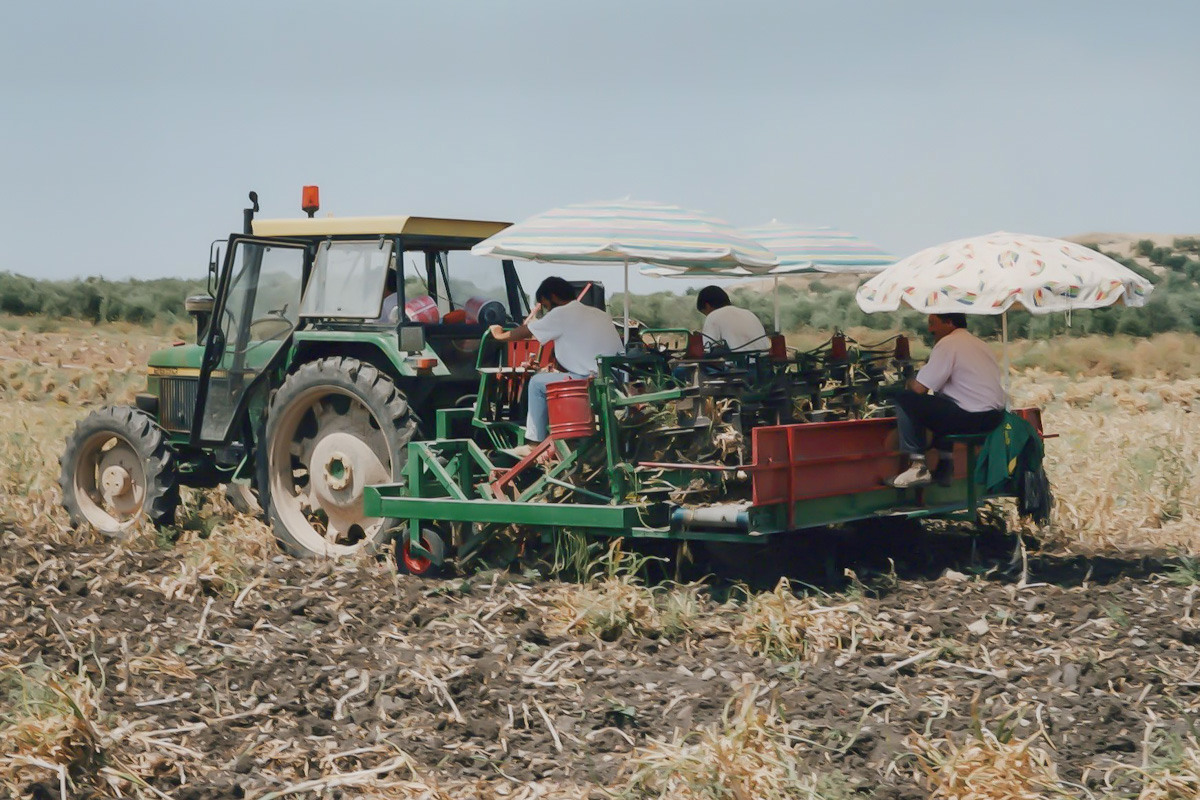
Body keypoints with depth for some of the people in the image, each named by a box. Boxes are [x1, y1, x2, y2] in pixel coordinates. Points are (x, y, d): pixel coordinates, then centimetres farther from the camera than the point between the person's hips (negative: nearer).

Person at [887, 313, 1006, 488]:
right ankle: (945, 466, 25)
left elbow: (918, 388, -12)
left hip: (971, 418, -9)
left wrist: (909, 383, 11)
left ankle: (918, 466, -4)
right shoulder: (979, 344, 19)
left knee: (903, 400, -2)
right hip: (995, 416, 9)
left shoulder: (948, 344, -9)